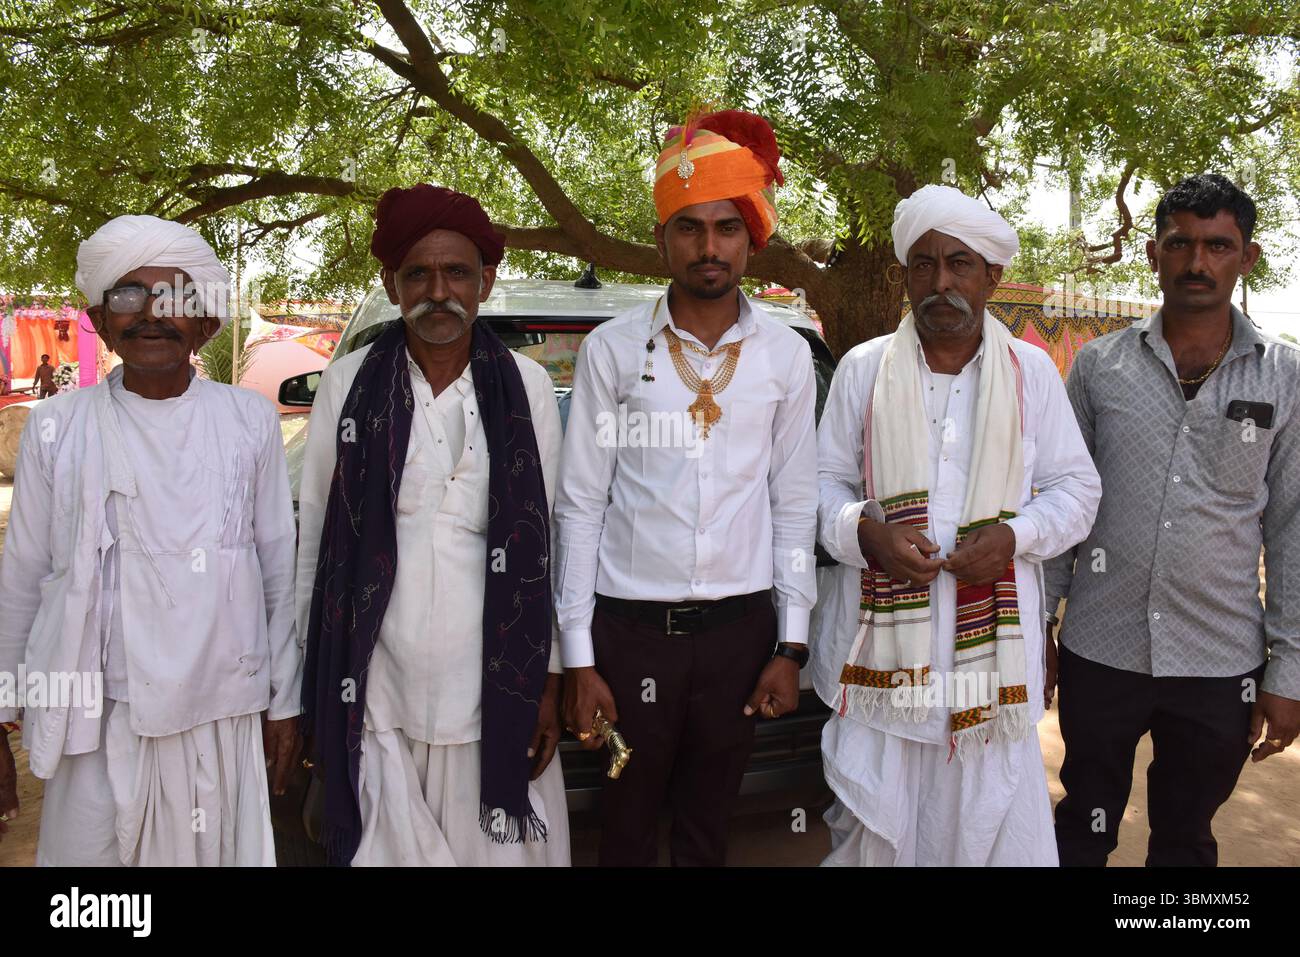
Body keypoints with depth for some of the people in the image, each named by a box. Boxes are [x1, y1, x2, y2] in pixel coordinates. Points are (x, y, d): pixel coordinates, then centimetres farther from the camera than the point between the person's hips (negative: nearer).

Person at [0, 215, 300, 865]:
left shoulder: (250, 421, -1)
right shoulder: (56, 427, 0)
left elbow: (279, 568, 2)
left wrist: (285, 702, 5)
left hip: (221, 716, 0)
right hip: (93, 717, 0)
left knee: (213, 853, 10)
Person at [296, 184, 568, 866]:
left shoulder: (526, 387, 0)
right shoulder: (348, 384, -1)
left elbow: (547, 538, 2)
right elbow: (314, 533, 4)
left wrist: (549, 681, 3)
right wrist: (314, 671, 5)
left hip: (497, 682, 0)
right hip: (375, 688, 0)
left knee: (499, 844, 9)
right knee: (386, 847, 10)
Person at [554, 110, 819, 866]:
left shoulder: (786, 356, 2)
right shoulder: (612, 350, -3)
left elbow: (794, 506, 5)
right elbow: (580, 506, -2)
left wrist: (792, 644, 2)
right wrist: (578, 658, -4)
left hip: (739, 627, 2)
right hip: (631, 626, -1)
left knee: (709, 825, 16)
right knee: (628, 825, 12)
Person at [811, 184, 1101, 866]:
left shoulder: (1032, 372, 6)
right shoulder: (862, 368, 4)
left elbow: (1076, 486, 9)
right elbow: (823, 482, 6)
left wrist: (1015, 535, -10)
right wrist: (865, 531, -14)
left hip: (992, 641, 1)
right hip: (880, 639, 0)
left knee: (991, 821, 5)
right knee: (875, 823, 7)